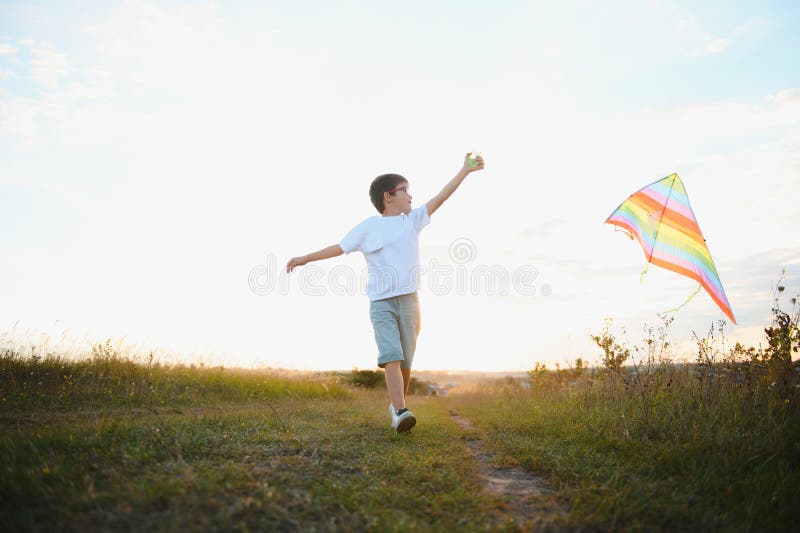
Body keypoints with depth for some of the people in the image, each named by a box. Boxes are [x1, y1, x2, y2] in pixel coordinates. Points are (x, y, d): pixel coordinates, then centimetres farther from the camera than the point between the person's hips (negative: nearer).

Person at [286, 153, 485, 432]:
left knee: (405, 361, 6)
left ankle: (397, 404, 26)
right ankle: (401, 412, -26)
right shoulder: (367, 227, 5)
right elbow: (339, 248, 10)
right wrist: (305, 258, 10)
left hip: (409, 301, 3)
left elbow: (439, 198, 5)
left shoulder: (412, 220, 12)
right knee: (391, 356, -19)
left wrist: (465, 170, -1)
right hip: (381, 304, -3)